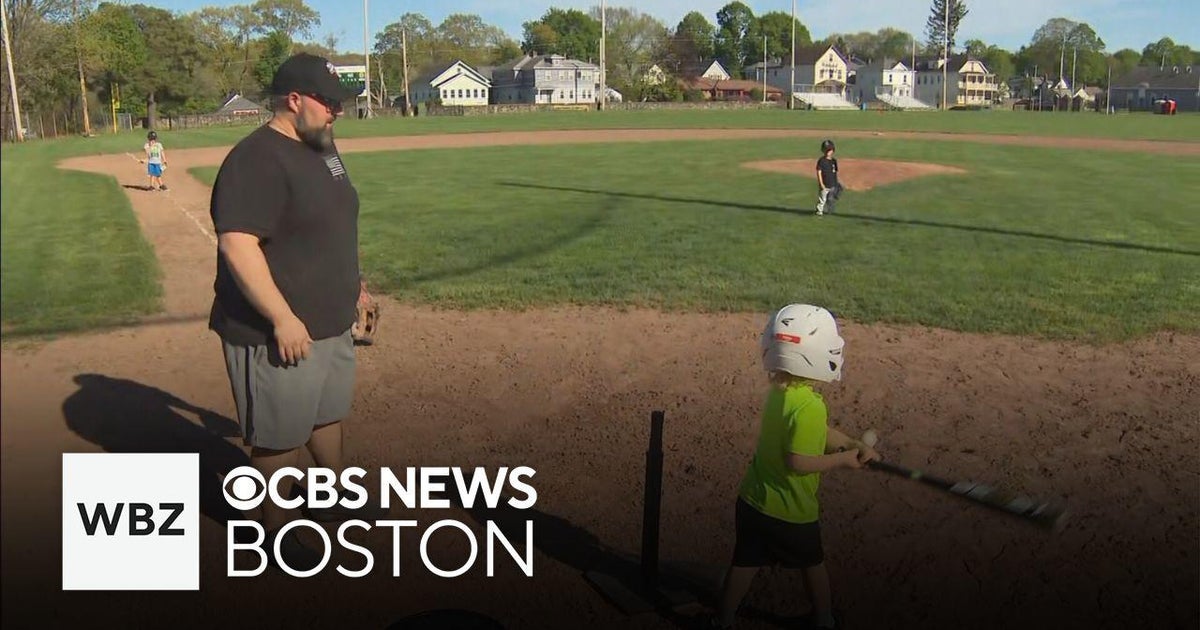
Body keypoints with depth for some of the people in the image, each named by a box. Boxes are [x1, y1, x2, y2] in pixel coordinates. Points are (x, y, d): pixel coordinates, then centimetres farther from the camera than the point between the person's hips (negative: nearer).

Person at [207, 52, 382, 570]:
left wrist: (352, 284, 22)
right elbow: (236, 243, -29)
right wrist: (283, 318, -29)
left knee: (329, 414, 24)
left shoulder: (321, 148, 9)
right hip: (278, 335, -9)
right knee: (280, 437, 5)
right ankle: (275, 532, 24)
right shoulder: (256, 160, -22)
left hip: (332, 323, 10)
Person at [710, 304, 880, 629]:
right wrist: (842, 459, -17)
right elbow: (797, 462, -29)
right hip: (791, 512, -6)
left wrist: (855, 446, 1)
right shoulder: (809, 406, -29)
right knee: (813, 565, 21)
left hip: (752, 500, 6)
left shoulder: (777, 390, -2)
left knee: (744, 563, 18)